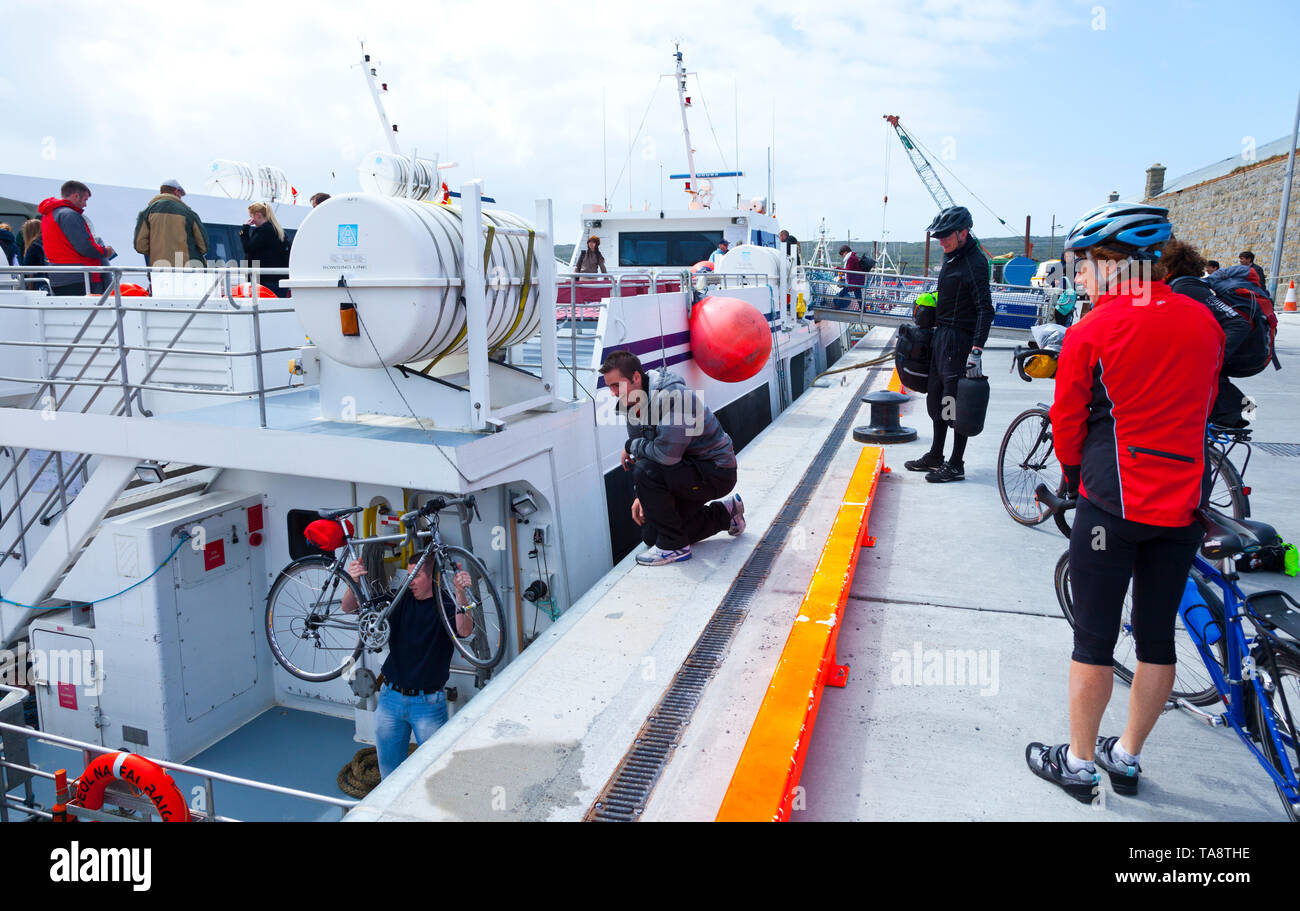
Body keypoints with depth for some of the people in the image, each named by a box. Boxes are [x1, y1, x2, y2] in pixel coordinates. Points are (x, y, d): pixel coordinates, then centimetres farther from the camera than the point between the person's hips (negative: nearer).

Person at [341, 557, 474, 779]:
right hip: (390, 698, 4)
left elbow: (464, 631, -29)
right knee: (389, 771, 17)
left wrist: (460, 593, -45)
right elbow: (348, 608, -1)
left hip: (429, 703, -4)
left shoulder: (446, 604, -10)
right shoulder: (399, 600, 1)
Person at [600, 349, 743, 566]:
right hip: (689, 470, 10)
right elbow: (645, 452, 9)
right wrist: (641, 496, -2)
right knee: (651, 536, 11)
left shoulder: (671, 396, -29)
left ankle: (674, 546, -14)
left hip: (717, 472, -9)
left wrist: (630, 447, -18)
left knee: (646, 471, -30)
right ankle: (724, 514, 27)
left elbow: (666, 454, -36)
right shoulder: (633, 403, 0)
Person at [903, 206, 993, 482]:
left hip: (960, 339, -10)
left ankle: (956, 465, 6)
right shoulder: (951, 256, 12)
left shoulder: (974, 263, -16)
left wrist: (976, 350, -27)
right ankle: (935, 456, 29)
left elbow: (985, 310, -21)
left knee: (957, 401, -4)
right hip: (942, 335, 10)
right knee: (937, 396, 16)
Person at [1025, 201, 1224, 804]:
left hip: (1111, 505, -5)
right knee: (1157, 637, 15)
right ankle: (1127, 758, 30)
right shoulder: (1204, 323, 3)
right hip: (1183, 505, 5)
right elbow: (1205, 406, 14)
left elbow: (1067, 421, -4)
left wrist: (1073, 473, 14)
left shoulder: (1091, 332, -11)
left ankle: (1078, 764, 20)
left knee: (1094, 640, 7)